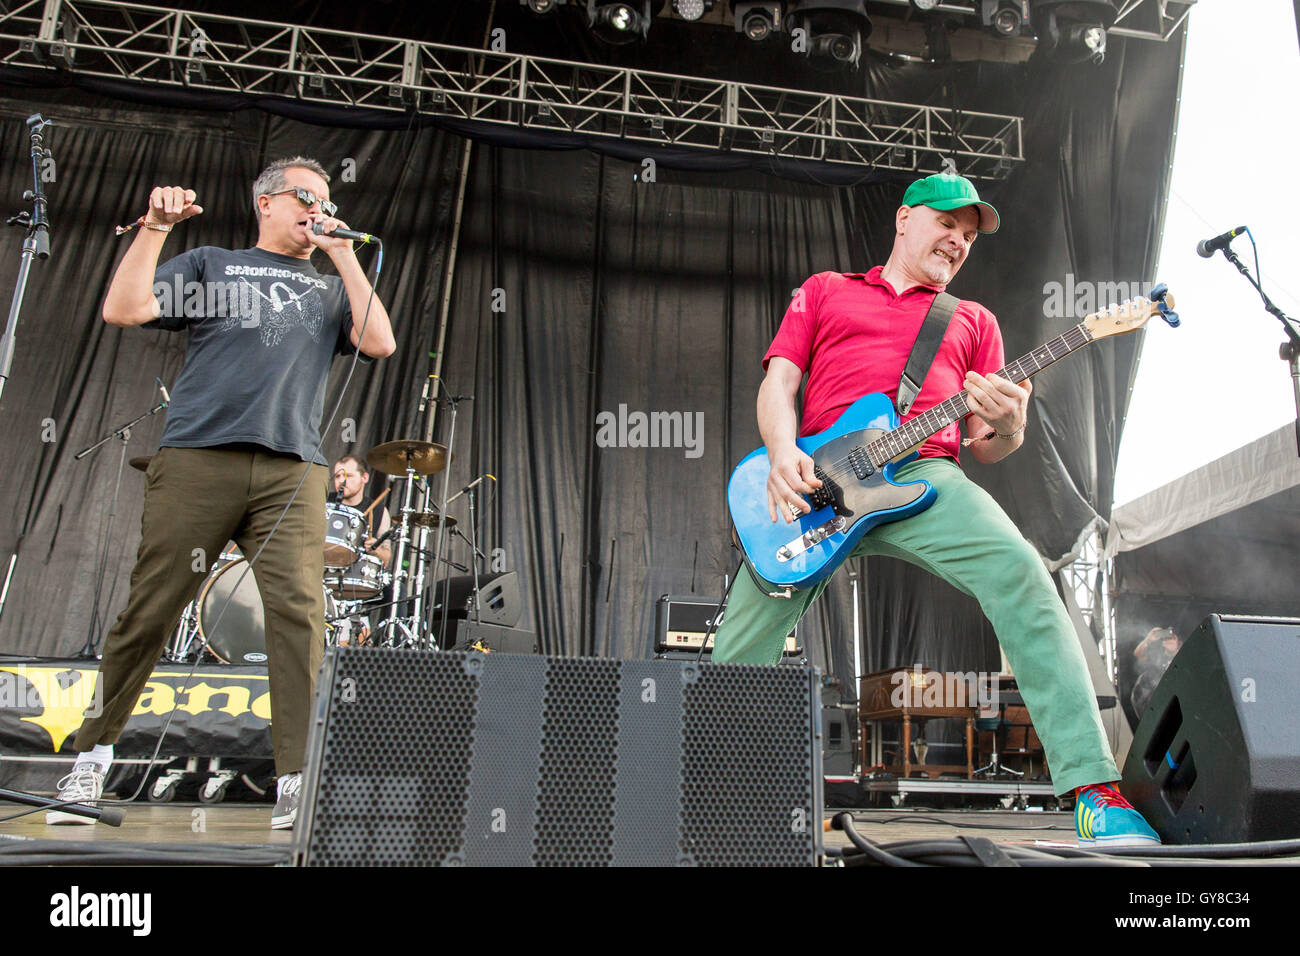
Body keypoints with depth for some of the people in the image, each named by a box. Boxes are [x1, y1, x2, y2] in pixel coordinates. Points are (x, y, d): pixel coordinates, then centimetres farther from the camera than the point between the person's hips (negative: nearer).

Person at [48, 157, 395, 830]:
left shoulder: (330, 289, 25)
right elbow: (122, 310, 8)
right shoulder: (210, 265, 20)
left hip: (293, 471, 1)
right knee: (148, 609, 1)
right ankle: (92, 756, 20)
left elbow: (380, 343, 6)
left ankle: (295, 785, -10)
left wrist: (344, 256, 10)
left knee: (298, 610, -13)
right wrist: (155, 227, 2)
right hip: (198, 458, -1)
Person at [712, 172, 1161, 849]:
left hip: (922, 478, 1)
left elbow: (984, 448, 17)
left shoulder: (973, 320, 24)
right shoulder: (824, 290, 23)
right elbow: (777, 383, 10)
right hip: (815, 485, 0)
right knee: (738, 650, -6)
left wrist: (1008, 428, -8)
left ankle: (1094, 793, -22)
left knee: (1019, 574, -28)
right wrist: (783, 454, -10)